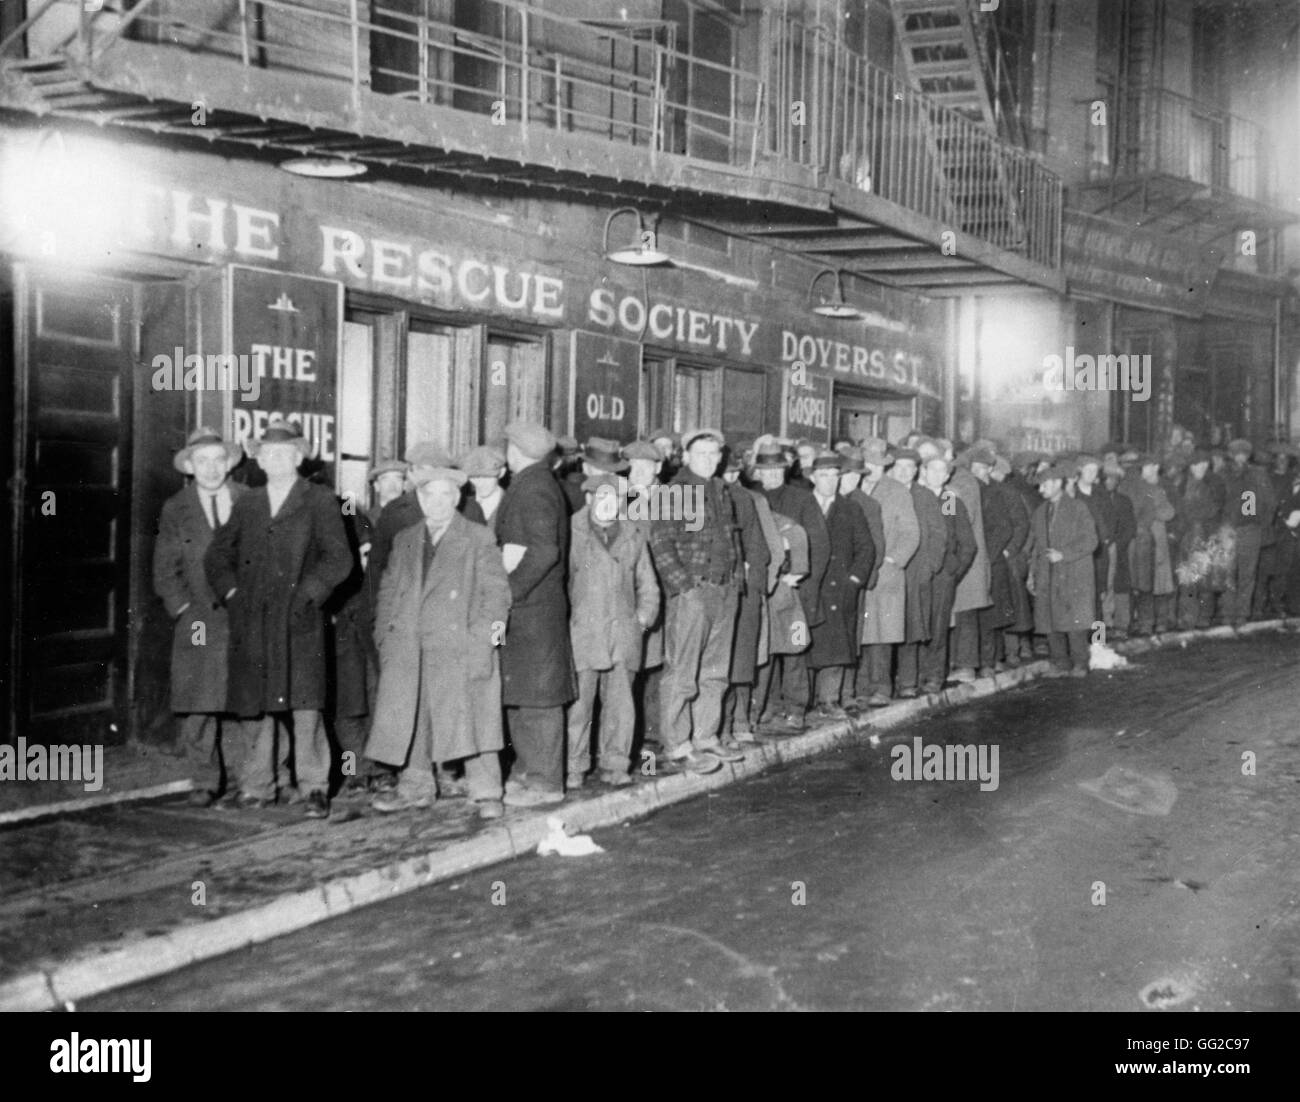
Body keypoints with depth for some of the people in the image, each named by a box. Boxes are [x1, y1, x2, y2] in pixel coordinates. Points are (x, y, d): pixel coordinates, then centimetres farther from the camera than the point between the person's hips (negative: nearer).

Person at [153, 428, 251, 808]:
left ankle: (238, 779, 6)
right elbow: (165, 570, 7)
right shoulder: (175, 509, 8)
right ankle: (207, 782, 8)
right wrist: (185, 611, -5)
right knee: (198, 706, -2)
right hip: (198, 620, 0)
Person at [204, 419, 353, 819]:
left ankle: (315, 788, -1)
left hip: (299, 622, -3)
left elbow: (339, 559, 1)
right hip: (252, 623, 4)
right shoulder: (246, 504, 18)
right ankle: (257, 786, 13)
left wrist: (307, 594, -8)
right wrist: (231, 591, 9)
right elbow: (216, 554, 24)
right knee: (257, 705, 4)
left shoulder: (319, 501, 6)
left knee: (304, 704, -8)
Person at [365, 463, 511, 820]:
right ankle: (416, 786, 23)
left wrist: (492, 622, -15)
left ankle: (486, 794, 0)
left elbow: (495, 587, 0)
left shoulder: (479, 539, 5)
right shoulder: (404, 541, 17)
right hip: (408, 649, 4)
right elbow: (388, 590, 16)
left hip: (460, 646, -4)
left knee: (471, 718, -7)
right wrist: (385, 634, 6)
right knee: (408, 718, 8)